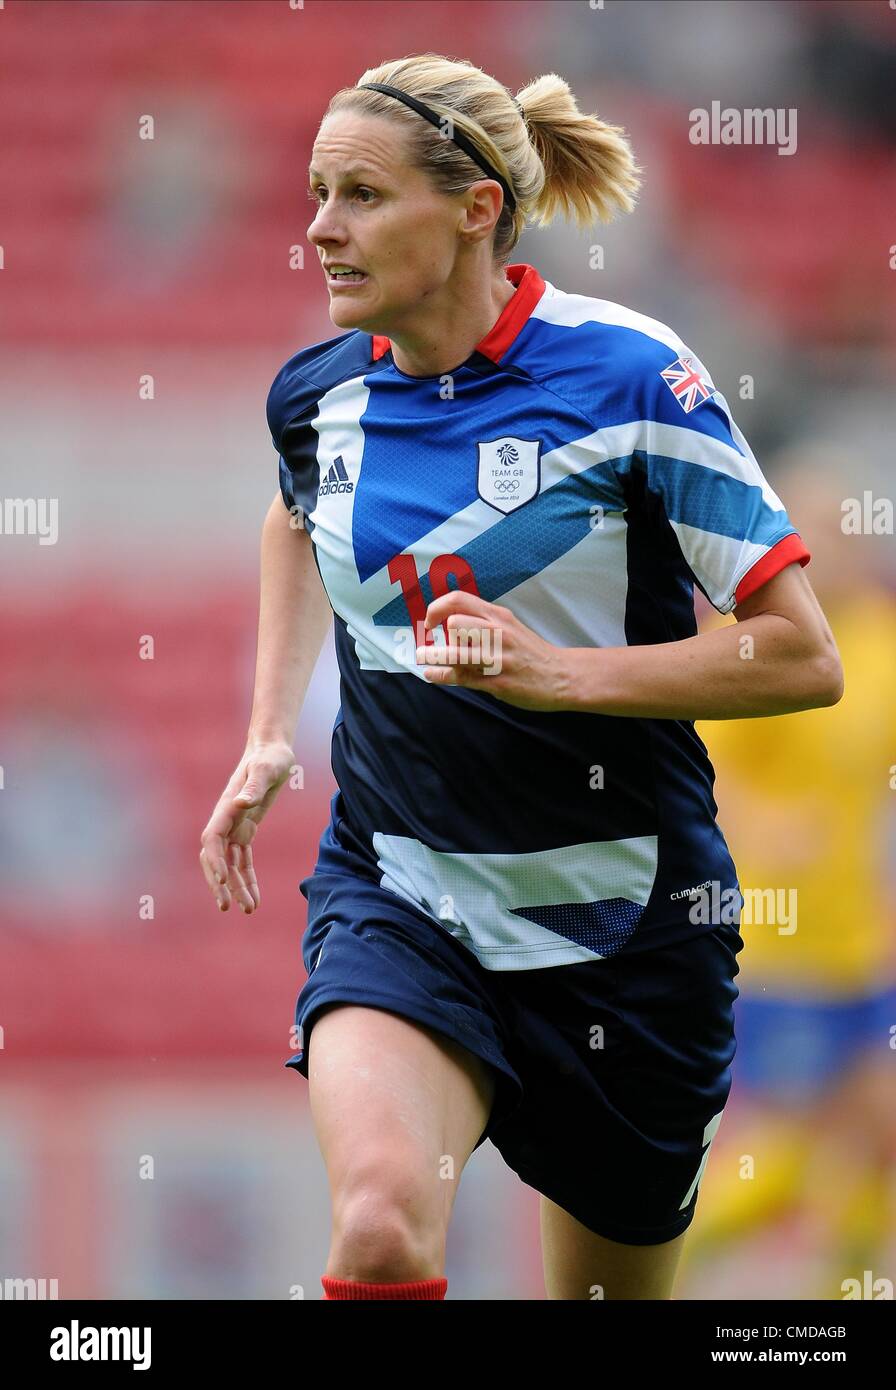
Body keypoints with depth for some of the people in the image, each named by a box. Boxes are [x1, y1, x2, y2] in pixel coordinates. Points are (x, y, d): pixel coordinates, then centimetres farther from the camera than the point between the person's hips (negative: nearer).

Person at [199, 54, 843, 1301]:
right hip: (395, 900, 2)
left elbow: (804, 658, -13)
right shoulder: (320, 394, 2)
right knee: (380, 1225, -28)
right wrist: (267, 739, 19)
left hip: (621, 914, -2)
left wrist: (560, 673, -21)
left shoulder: (628, 378, -13)